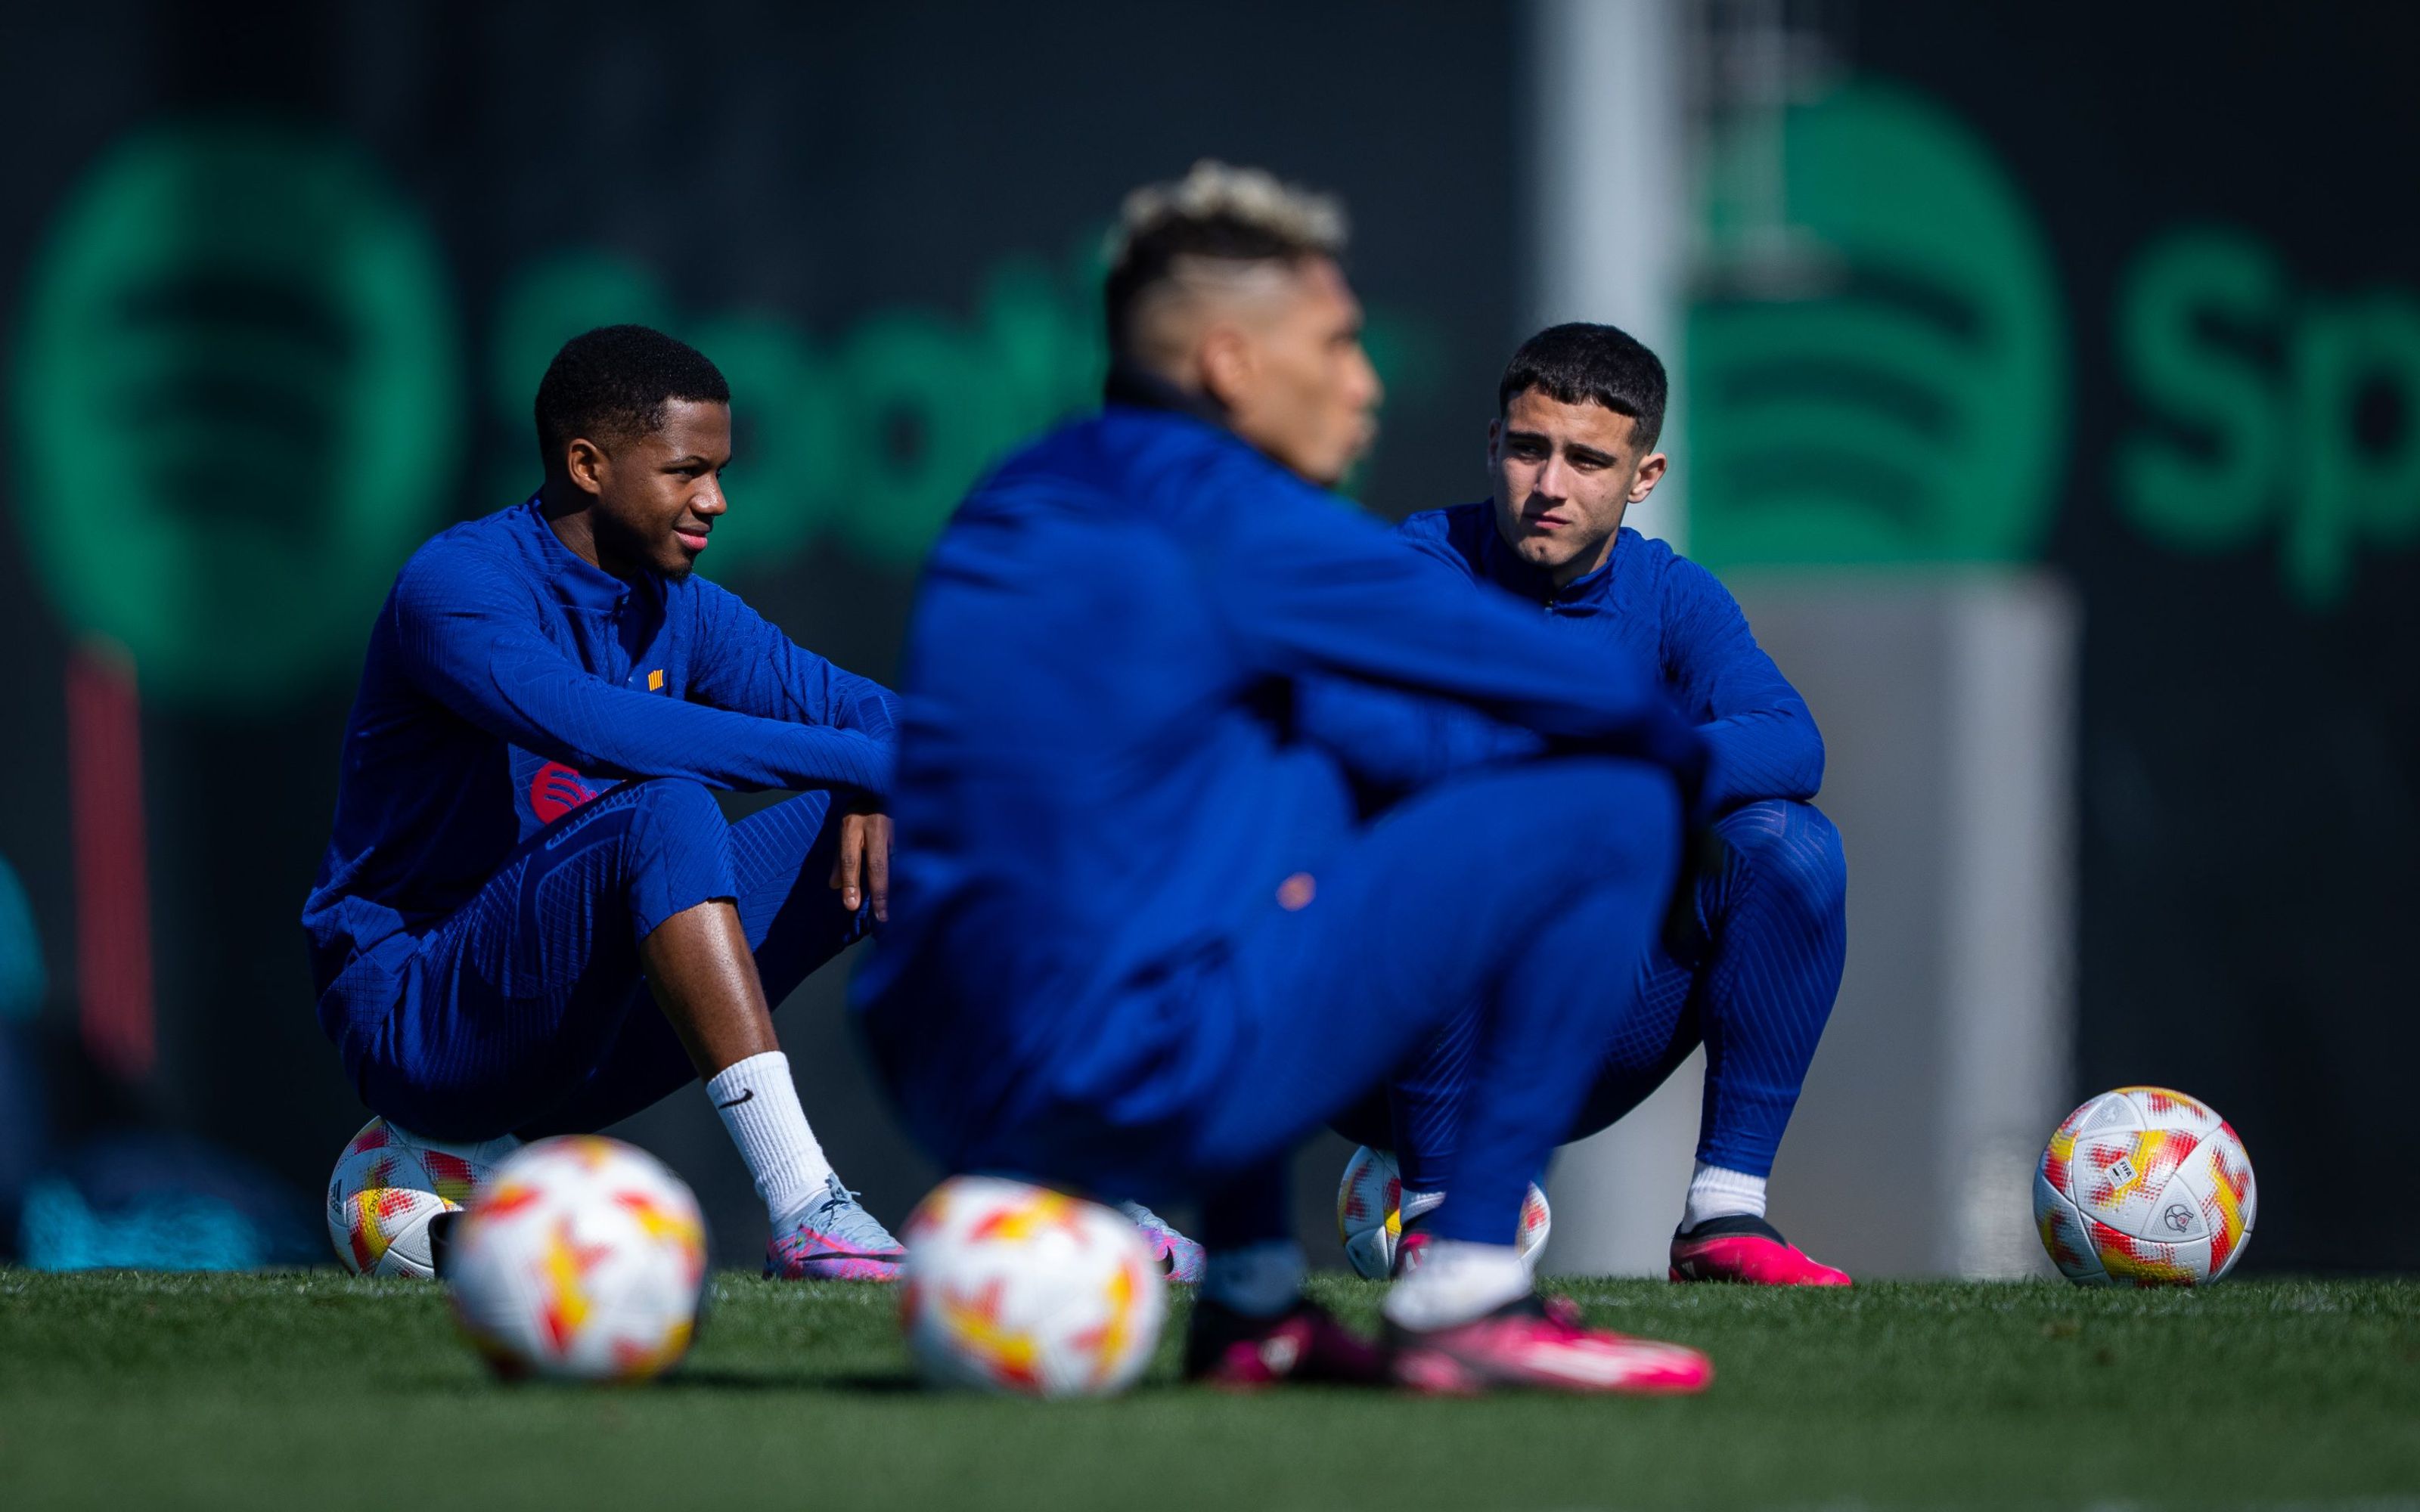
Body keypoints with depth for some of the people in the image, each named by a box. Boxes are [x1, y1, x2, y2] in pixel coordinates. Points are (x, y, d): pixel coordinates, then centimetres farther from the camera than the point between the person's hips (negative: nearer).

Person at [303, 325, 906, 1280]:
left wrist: (869, 788, -16)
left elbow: (866, 713, 10)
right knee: (668, 811, -34)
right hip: (412, 1015, -8)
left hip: (585, 1038, 8)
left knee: (892, 832, -3)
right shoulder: (456, 586, -17)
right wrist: (858, 761, -34)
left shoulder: (680, 614, 8)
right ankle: (804, 1214, -43)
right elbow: (594, 727, -34)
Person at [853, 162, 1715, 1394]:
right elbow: (1582, 693, -4)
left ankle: (1250, 1304, 25)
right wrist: (1683, 752, 19)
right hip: (1141, 1090, -9)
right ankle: (1465, 1293, -2)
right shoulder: (1229, 520, -8)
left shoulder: (1009, 509, 16)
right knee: (1609, 814, -3)